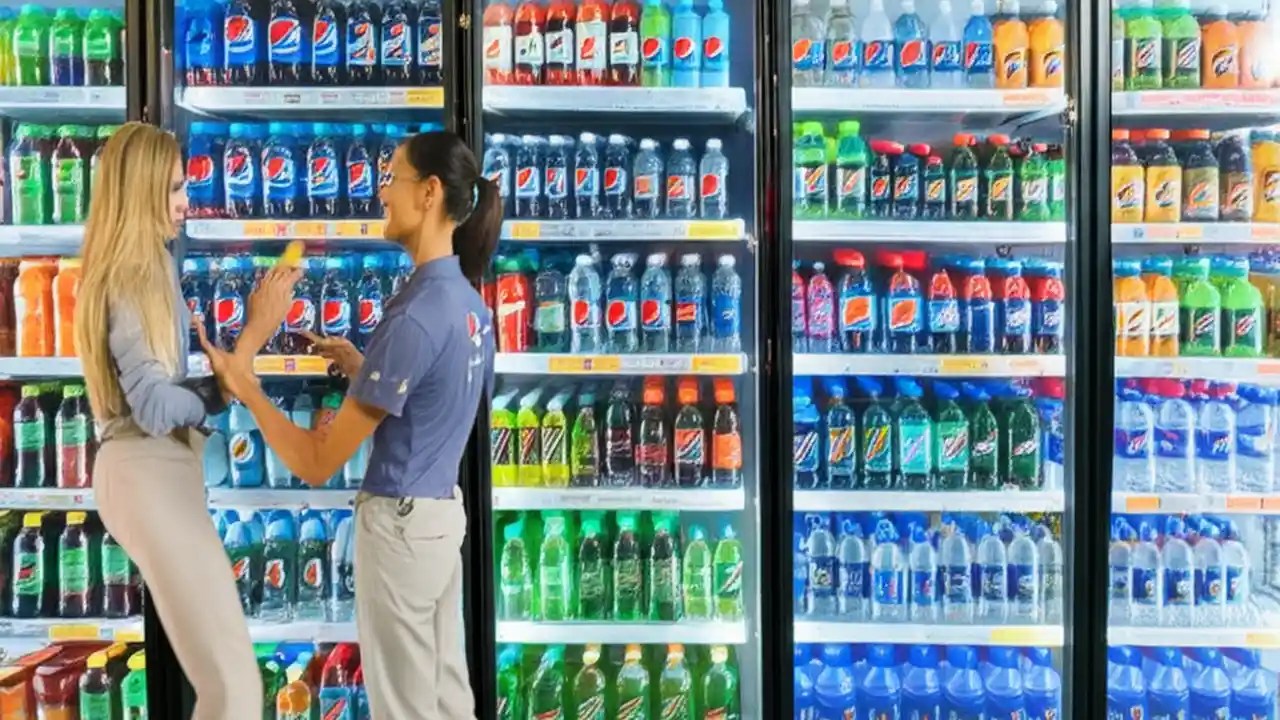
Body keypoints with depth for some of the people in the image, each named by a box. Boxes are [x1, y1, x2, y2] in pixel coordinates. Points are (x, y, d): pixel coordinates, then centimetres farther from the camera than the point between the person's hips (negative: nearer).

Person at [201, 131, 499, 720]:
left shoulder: (415, 315, -24)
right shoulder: (467, 300, 4)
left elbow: (316, 463, -22)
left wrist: (243, 383, -12)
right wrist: (364, 369, 11)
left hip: (400, 520, -9)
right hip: (443, 510, 9)